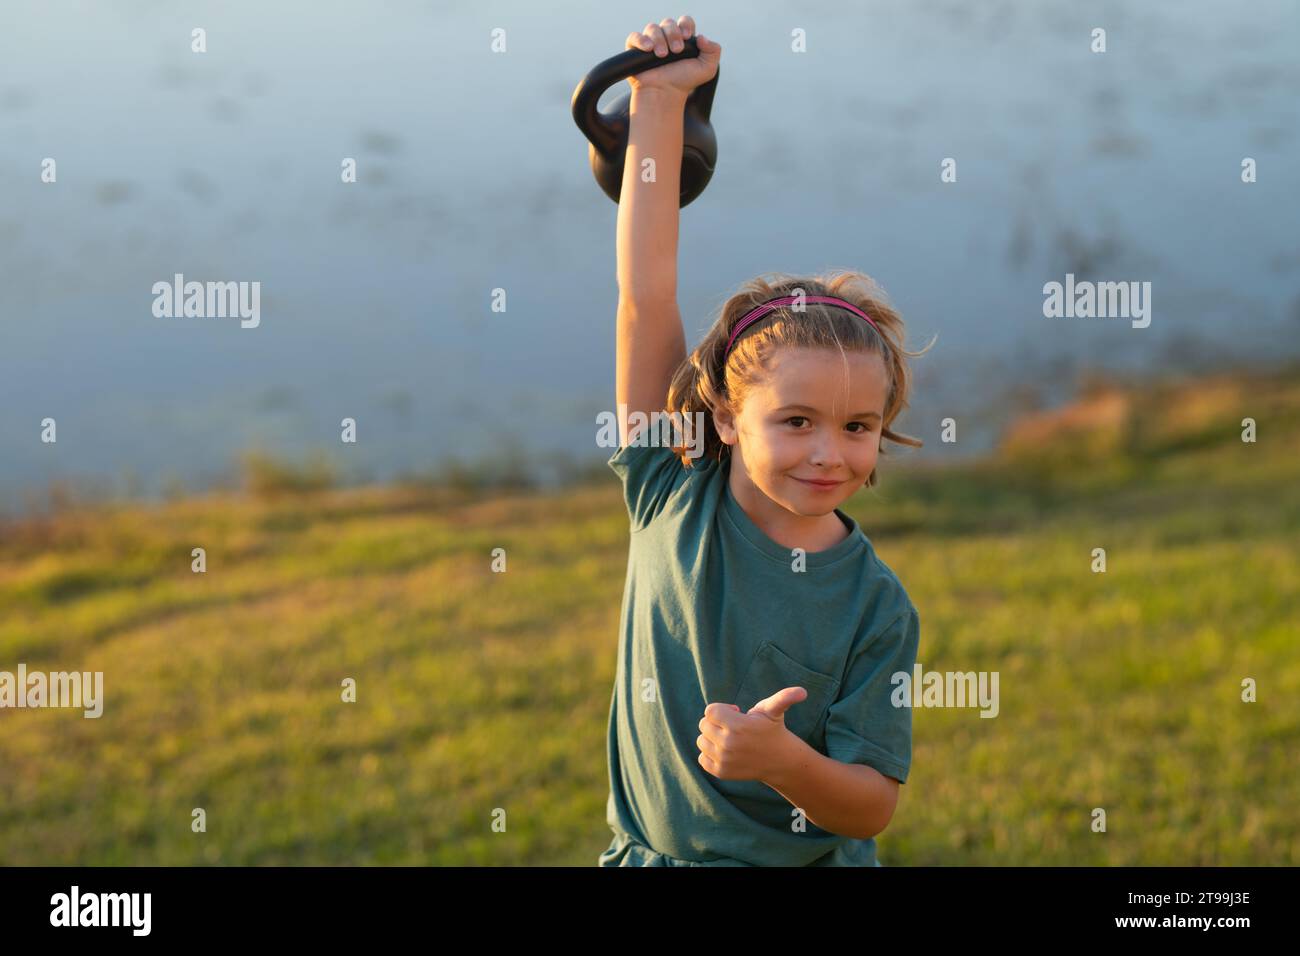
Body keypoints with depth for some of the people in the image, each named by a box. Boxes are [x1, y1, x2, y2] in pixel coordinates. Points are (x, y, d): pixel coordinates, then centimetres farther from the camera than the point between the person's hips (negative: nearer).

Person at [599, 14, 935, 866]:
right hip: (646, 855, 2)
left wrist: (785, 762, -30)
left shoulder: (876, 604, -11)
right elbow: (646, 293, -11)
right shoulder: (673, 497, -7)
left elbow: (871, 809, -10)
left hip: (804, 860, -2)